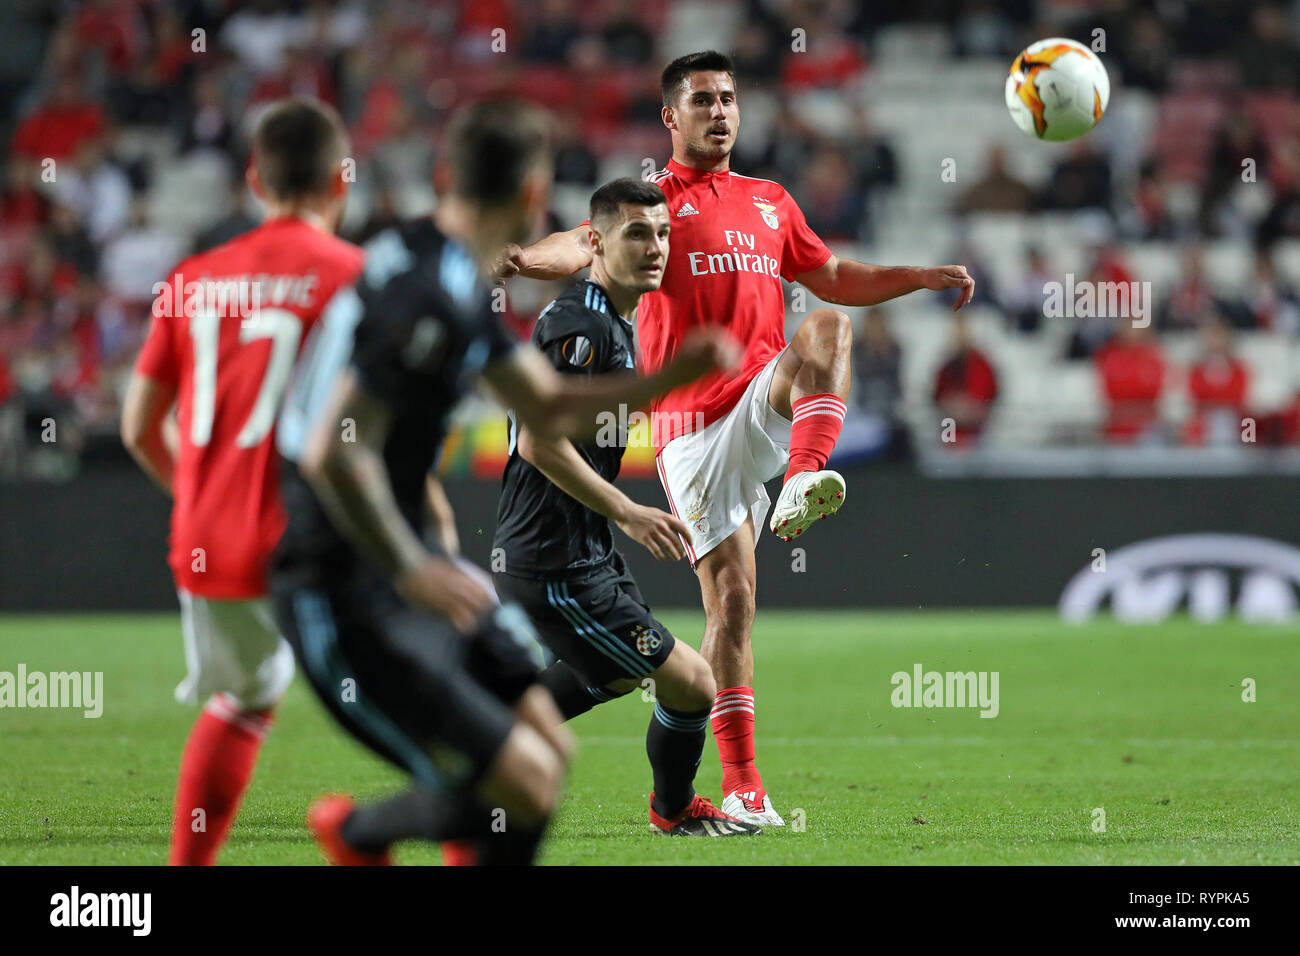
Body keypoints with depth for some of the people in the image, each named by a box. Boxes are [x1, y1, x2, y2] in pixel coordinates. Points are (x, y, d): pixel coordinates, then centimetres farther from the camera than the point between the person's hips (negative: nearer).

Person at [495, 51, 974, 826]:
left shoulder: (770, 202, 19)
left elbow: (833, 278, 31)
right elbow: (586, 244, -16)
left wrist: (922, 277, 21)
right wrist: (528, 259, -38)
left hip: (766, 402, 3)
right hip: (692, 426, -3)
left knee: (829, 328, -27)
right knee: (731, 594, -6)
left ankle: (803, 485, -42)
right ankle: (742, 783, 1)